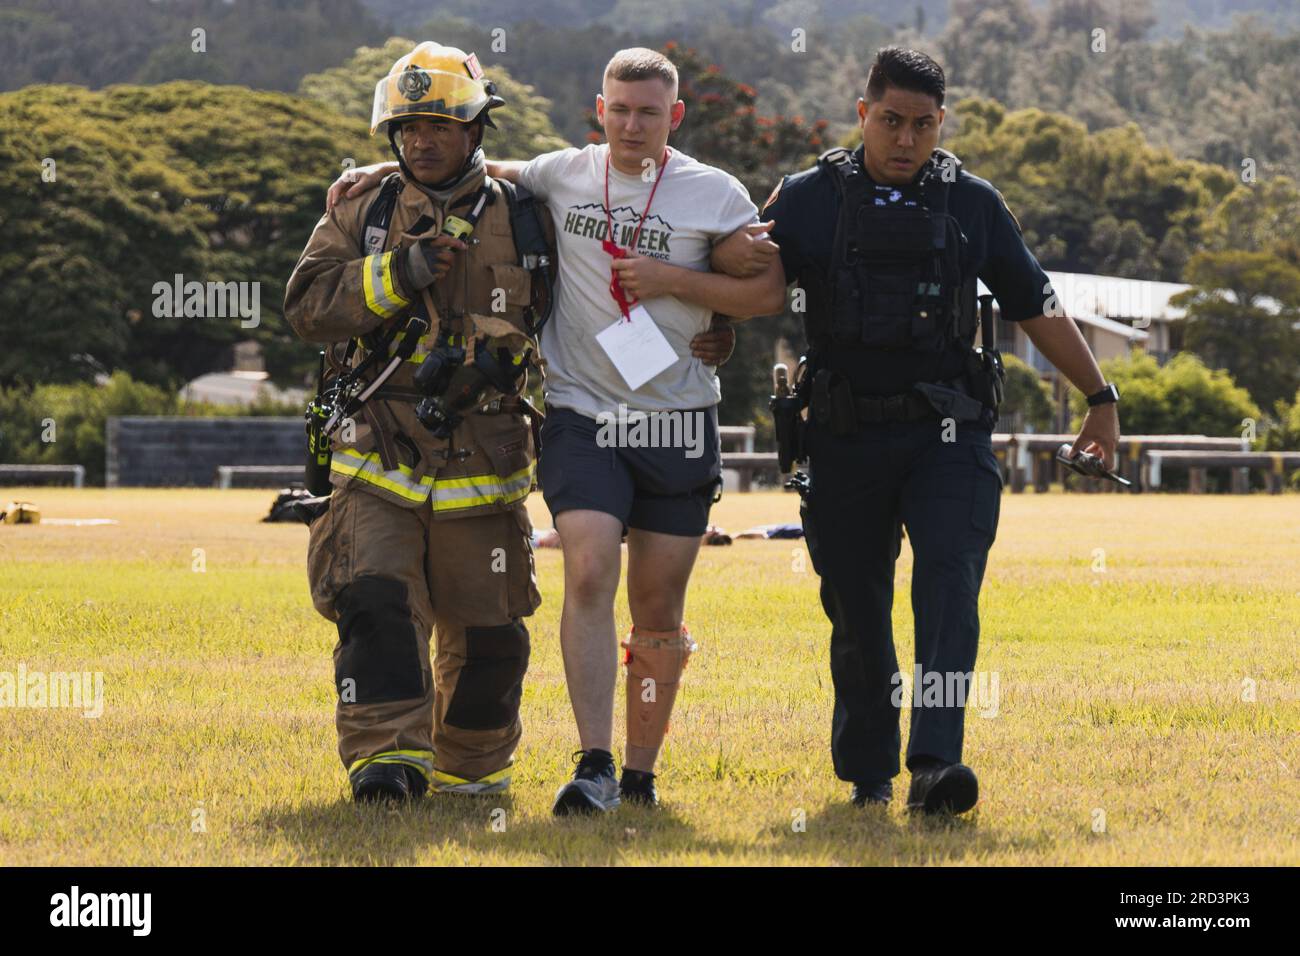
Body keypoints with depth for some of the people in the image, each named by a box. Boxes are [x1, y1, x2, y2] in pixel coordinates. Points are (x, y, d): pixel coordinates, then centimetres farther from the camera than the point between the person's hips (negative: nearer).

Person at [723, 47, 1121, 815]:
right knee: (857, 612, 5)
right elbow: (745, 285, 6)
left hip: (947, 434, 0)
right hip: (845, 438, 0)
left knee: (949, 586, -17)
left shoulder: (973, 205, 8)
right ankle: (867, 774, 19)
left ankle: (936, 765, -25)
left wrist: (1100, 397, 16)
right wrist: (728, 256, -19)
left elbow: (1037, 308, 15)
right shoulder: (808, 200, 6)